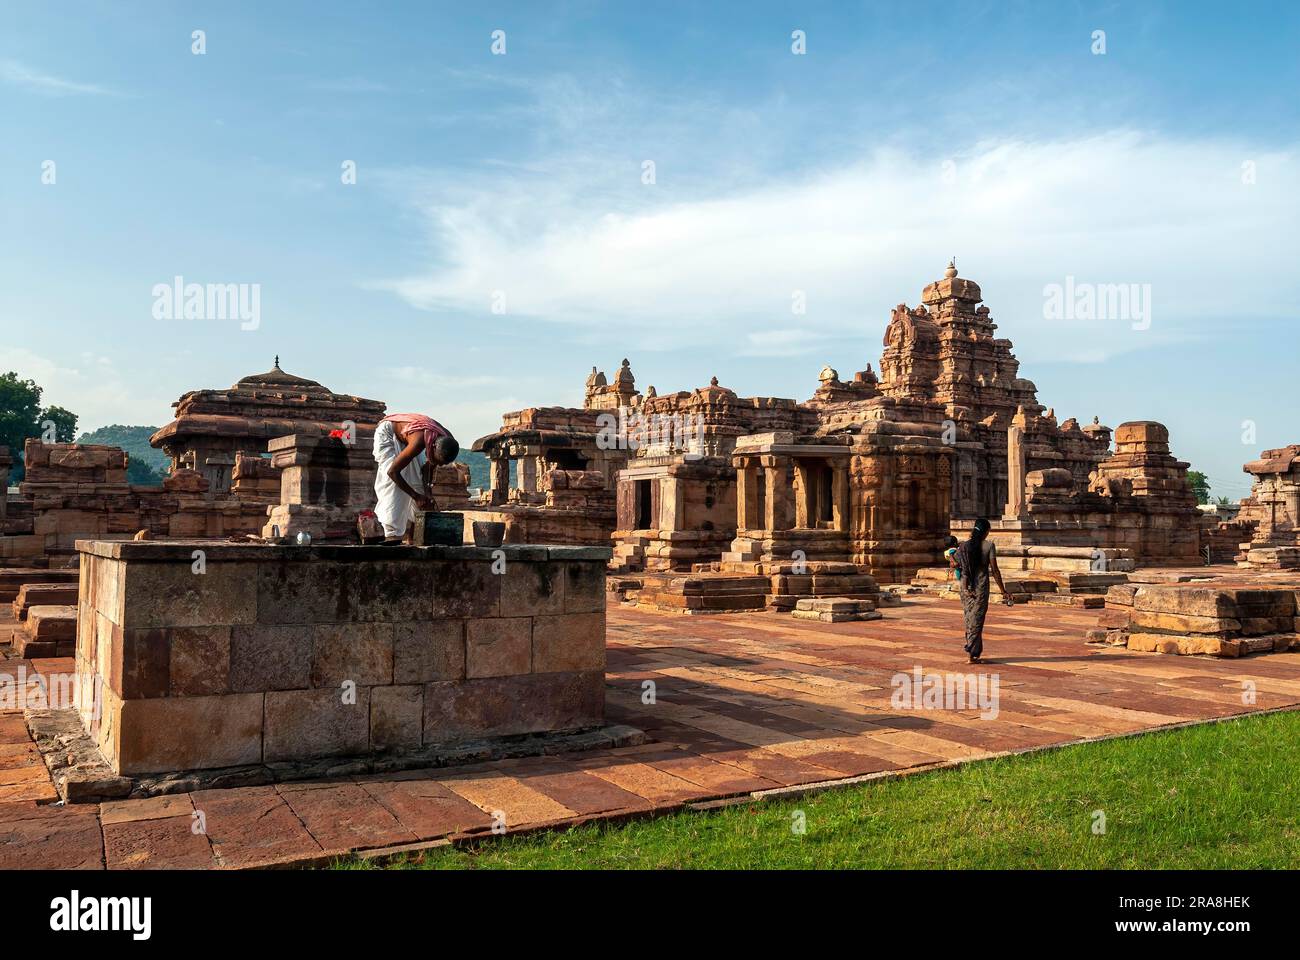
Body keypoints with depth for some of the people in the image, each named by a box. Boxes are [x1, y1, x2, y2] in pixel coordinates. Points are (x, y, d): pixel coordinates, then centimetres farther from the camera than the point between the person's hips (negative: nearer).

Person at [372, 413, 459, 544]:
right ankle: (392, 533, -26)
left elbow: (429, 464, -3)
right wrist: (416, 497, -31)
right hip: (388, 433, -7)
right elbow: (392, 471, -34)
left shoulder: (447, 440, -22)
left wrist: (427, 492, -14)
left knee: (418, 481, 0)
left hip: (405, 436, 7)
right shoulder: (419, 441, -43)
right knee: (393, 483, -21)